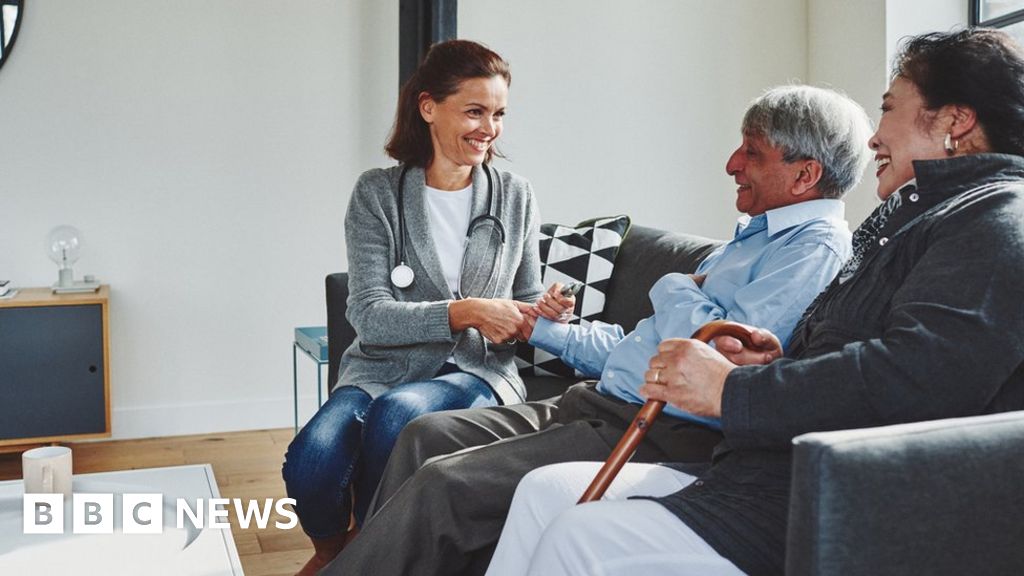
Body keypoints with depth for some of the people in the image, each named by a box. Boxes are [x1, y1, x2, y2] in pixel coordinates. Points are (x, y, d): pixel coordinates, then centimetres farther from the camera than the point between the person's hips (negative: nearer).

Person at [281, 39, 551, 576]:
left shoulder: (514, 196, 8)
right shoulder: (378, 193, 1)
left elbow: (525, 304, 14)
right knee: (312, 461, -30)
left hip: (479, 372, 1)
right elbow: (369, 316, -8)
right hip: (383, 366, 0)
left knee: (397, 412, -34)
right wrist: (463, 312, -22)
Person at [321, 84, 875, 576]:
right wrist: (543, 328, 26)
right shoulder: (755, 235, 22)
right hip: (603, 403, 10)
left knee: (444, 484, -19)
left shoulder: (817, 248, -9)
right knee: (426, 434, 1)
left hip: (663, 436, -10)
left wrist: (674, 289, -6)